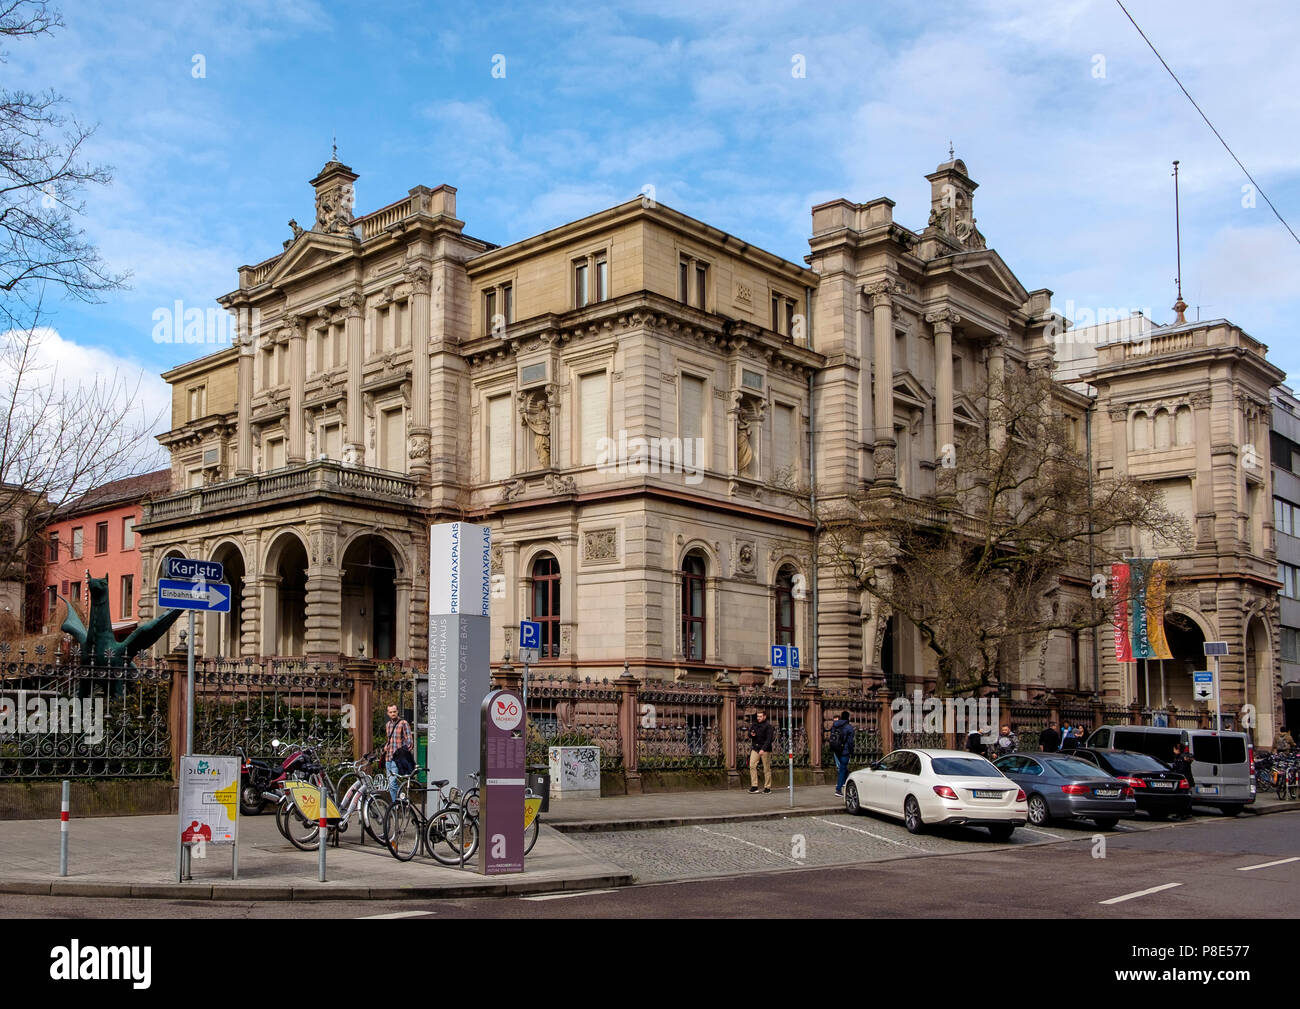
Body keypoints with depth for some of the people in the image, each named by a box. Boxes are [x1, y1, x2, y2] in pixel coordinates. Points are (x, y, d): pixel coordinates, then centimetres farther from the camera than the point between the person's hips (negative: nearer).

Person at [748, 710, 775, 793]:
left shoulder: (768, 726, -7)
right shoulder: (754, 724, 10)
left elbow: (769, 739, -14)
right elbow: (749, 734, 21)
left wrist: (763, 749, -23)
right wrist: (751, 734, -4)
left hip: (765, 750, -5)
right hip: (755, 748, 5)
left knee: (767, 768, -1)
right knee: (752, 765, -8)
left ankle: (767, 787, 8)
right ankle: (754, 786, -6)